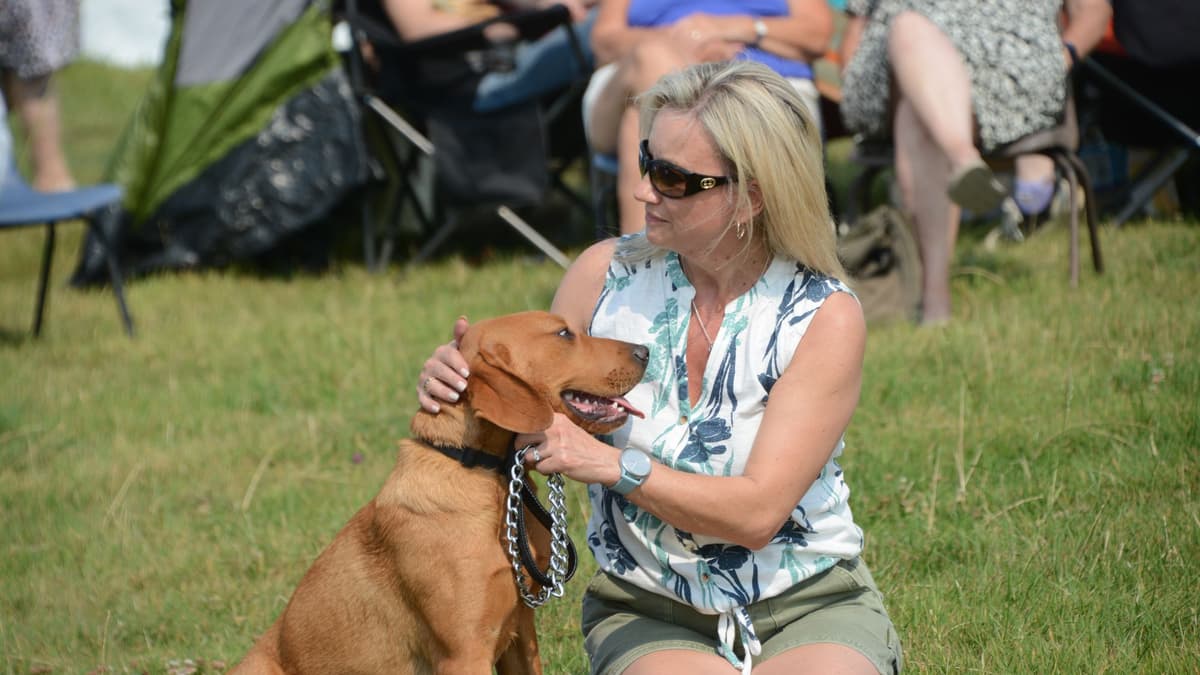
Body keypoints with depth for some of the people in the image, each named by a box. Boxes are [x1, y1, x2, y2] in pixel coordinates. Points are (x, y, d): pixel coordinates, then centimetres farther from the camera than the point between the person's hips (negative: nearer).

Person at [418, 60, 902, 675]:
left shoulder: (825, 317, -11)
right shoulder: (606, 275, -3)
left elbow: (757, 513, -17)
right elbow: (528, 421, 9)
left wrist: (606, 462, -26)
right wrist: (464, 380, -13)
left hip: (811, 606, -1)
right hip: (648, 613, 1)